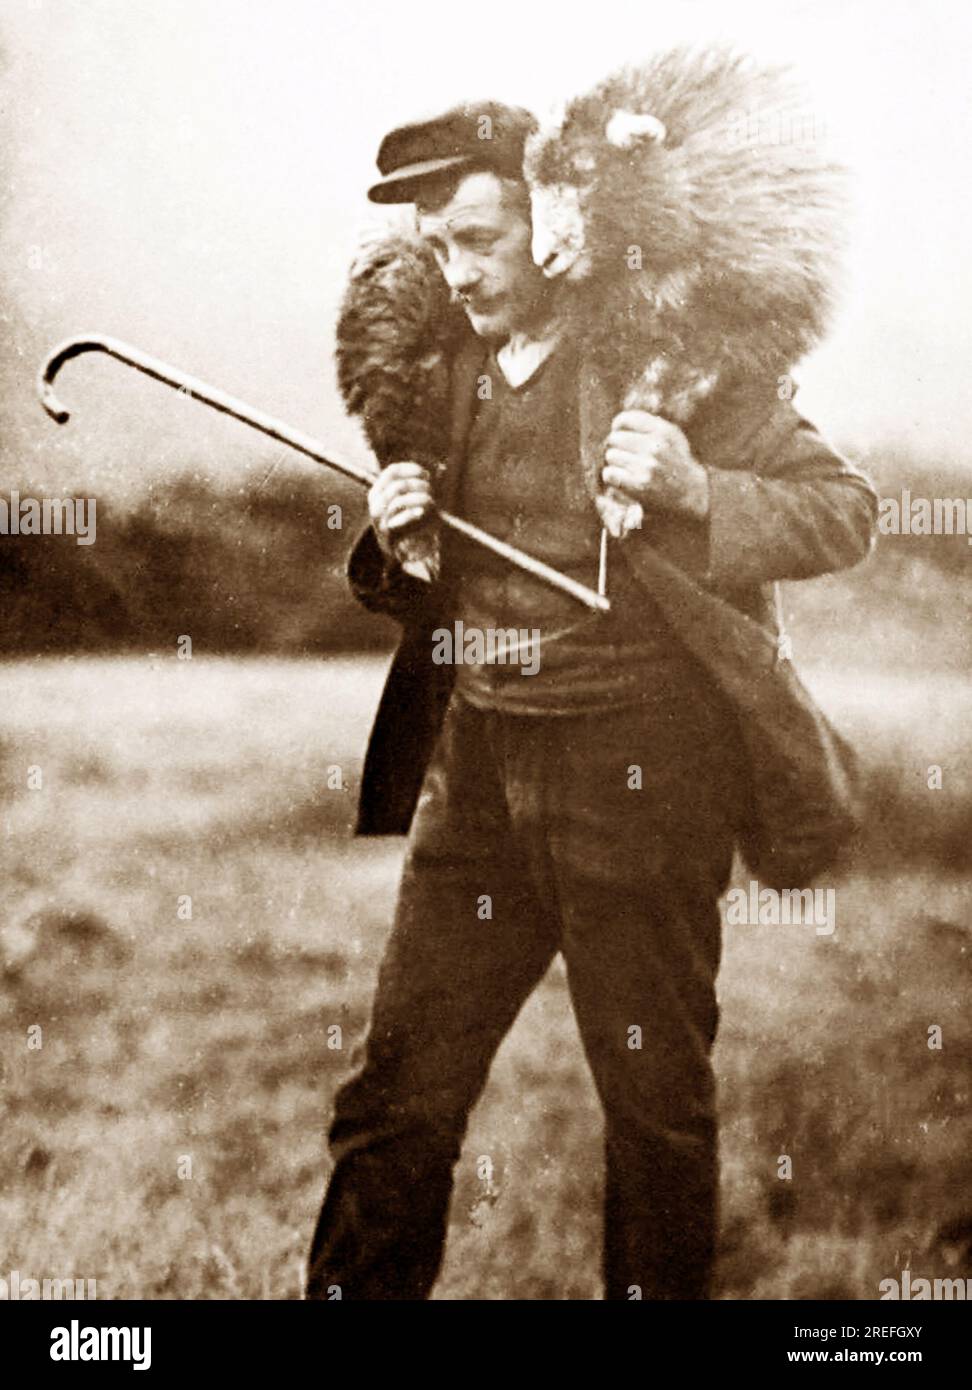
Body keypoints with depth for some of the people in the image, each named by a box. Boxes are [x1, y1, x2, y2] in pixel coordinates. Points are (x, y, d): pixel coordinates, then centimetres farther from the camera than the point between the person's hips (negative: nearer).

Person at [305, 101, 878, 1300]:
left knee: (657, 1102, 6)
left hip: (640, 782, -5)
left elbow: (847, 512, -7)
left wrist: (697, 492, -24)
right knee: (398, 1090, 5)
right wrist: (394, 543, -3)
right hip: (477, 771, 5)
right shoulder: (453, 372, 11)